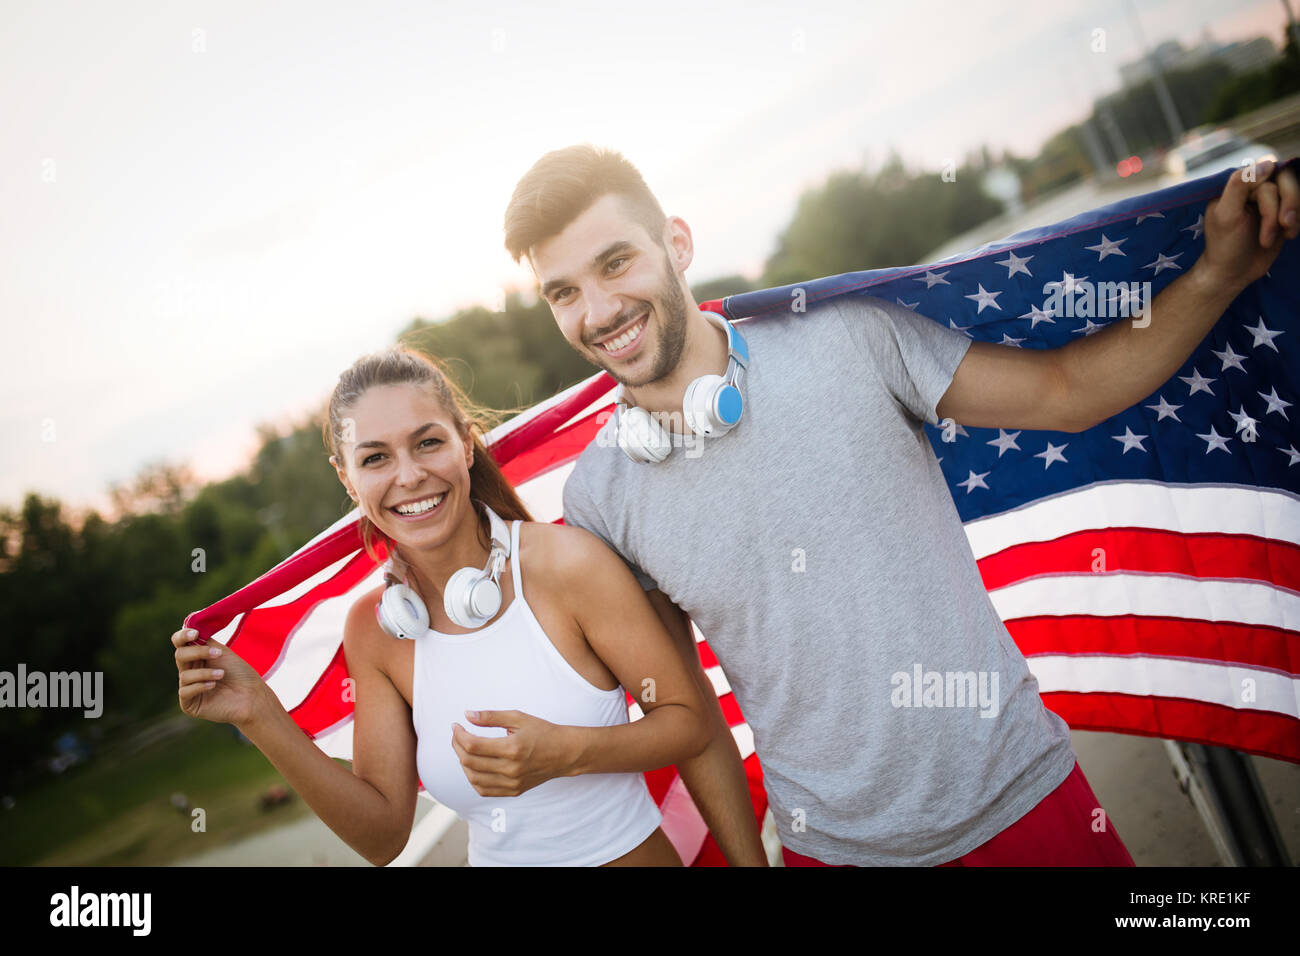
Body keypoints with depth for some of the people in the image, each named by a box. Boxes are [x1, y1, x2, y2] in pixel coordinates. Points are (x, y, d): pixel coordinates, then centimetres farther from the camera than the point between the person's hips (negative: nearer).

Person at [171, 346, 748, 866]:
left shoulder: (567, 561, -15)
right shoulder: (373, 629, -3)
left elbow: (688, 721, -9)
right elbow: (383, 836, -2)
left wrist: (570, 751, -25)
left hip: (627, 851, -2)